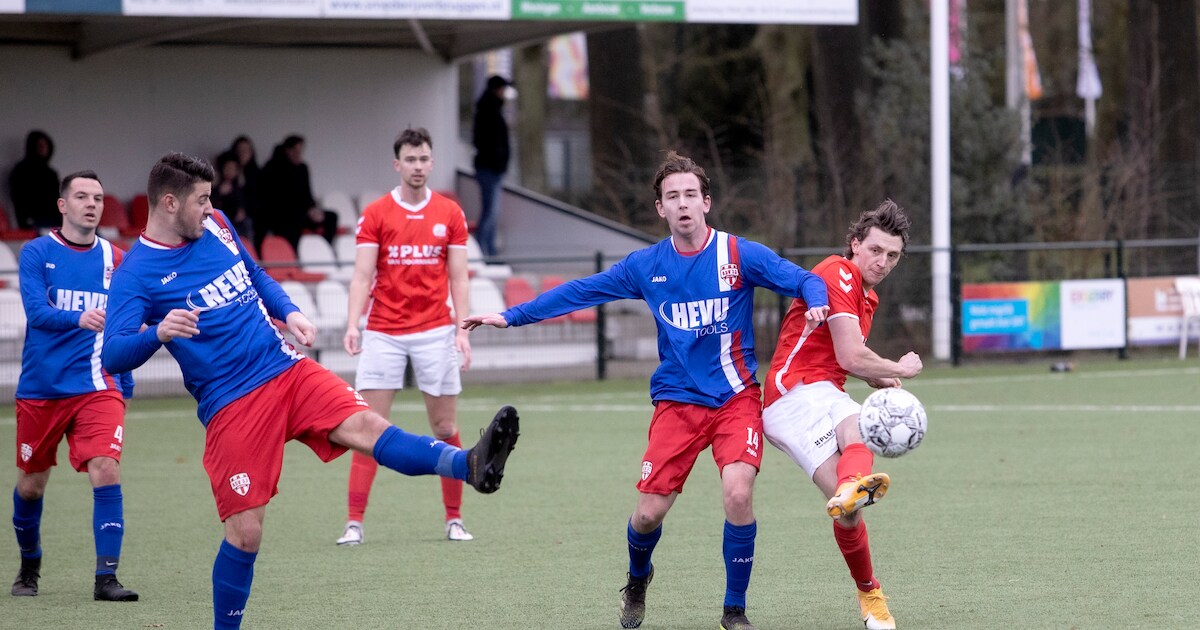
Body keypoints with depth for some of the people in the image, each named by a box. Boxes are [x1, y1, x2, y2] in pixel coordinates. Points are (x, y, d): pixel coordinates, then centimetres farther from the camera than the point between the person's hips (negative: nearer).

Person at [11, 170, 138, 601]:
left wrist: (124, 388, 13)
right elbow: (37, 312, -17)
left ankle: (106, 578, -15)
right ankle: (29, 569, 34)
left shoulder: (116, 260, 5)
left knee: (106, 473, -18)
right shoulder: (37, 253, -3)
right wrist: (80, 319, -36)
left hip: (96, 387, 1)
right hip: (40, 388, -1)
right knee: (30, 484, 11)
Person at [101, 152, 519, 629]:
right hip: (230, 406, -4)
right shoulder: (136, 275, -8)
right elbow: (113, 356, -17)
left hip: (287, 370, 4)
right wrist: (158, 332, -37)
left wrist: (289, 313, 8)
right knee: (244, 533, -7)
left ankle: (473, 467, -45)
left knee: (365, 426, -21)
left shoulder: (215, 226, 11)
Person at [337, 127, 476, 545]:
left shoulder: (450, 214, 6)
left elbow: (458, 278, 6)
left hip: (434, 331, 1)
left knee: (445, 428, 3)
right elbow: (362, 277, -2)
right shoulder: (375, 214, 2)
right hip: (384, 333, -1)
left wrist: (463, 329, -3)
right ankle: (354, 523, -4)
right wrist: (353, 323, -15)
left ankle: (454, 519, 14)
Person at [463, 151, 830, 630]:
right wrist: (510, 317, 9)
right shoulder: (647, 266, 2)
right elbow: (578, 292, 10)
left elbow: (803, 279, -12)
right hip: (677, 402, 2)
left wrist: (816, 302, -36)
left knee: (737, 495, -24)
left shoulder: (739, 255, -6)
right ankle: (637, 582, 33)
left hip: (736, 398, -2)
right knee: (649, 513, -4)